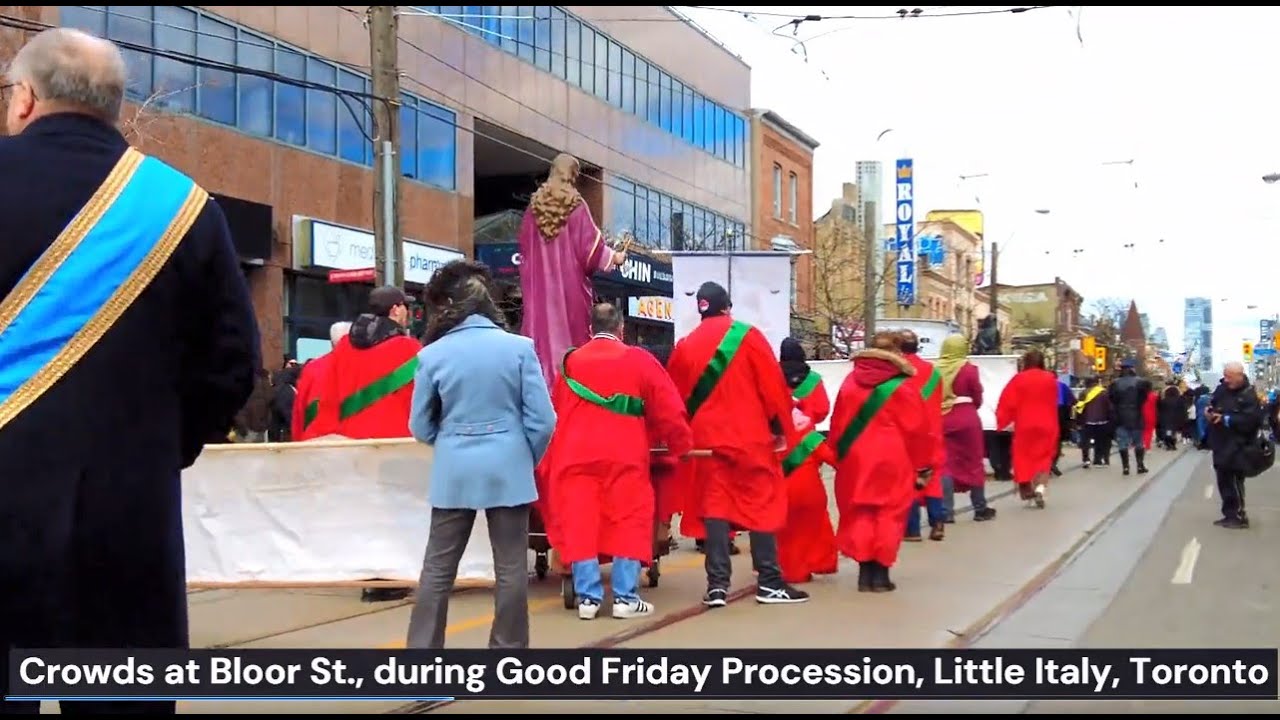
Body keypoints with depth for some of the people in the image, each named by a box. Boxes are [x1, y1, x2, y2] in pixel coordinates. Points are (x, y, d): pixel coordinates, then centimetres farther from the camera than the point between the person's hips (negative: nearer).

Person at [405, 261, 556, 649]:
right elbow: (542, 420, -6)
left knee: (438, 568, 9)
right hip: (508, 470, -1)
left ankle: (422, 647, 10)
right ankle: (509, 646, 14)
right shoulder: (519, 347, -6)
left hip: (454, 472, 1)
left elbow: (420, 427, 4)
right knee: (510, 567, 8)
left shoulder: (433, 354, -3)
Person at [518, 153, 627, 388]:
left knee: (541, 323, 3)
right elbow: (589, 241, -7)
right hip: (569, 279, -4)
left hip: (538, 280, 4)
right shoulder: (576, 204, -7)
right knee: (570, 327, 0)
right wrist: (613, 257, 6)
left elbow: (524, 243, 13)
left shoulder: (535, 203, 6)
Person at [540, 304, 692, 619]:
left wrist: (553, 457, 32)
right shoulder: (639, 360, 3)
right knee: (628, 522, 4)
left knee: (579, 523, 3)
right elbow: (668, 410, 2)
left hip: (575, 456, 2)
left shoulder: (570, 361, 12)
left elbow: (556, 411, 19)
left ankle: (587, 597, 1)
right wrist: (681, 446, 14)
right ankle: (626, 598, 0)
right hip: (624, 456, -2)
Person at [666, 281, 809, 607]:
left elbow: (676, 397, 12)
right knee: (762, 504, 4)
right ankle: (769, 583, 4)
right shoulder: (748, 336, -3)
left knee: (715, 505, 6)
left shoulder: (685, 346, 8)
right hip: (750, 437, -3)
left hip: (707, 439, 3)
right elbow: (772, 384, -6)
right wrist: (780, 428, 3)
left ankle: (717, 585, 0)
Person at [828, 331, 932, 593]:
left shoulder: (850, 382, 7)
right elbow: (918, 429, -3)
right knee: (888, 516, 3)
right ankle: (880, 574, 3)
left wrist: (838, 456, 18)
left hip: (855, 460, 4)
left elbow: (837, 423, 9)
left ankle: (865, 573, 6)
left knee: (860, 515, 9)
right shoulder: (902, 387, -5)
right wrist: (923, 465, 6)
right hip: (891, 462, -4)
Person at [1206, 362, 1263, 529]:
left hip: (1237, 448, -8)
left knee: (1234, 483, -7)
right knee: (1224, 483, 13)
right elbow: (1212, 405, 22)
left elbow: (1250, 420, -23)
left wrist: (1225, 419, -22)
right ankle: (1230, 515, 22)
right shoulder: (1221, 389, 9)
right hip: (1221, 445, 8)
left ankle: (1239, 517, 1)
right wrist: (1209, 412, -2)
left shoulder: (1249, 395, -13)